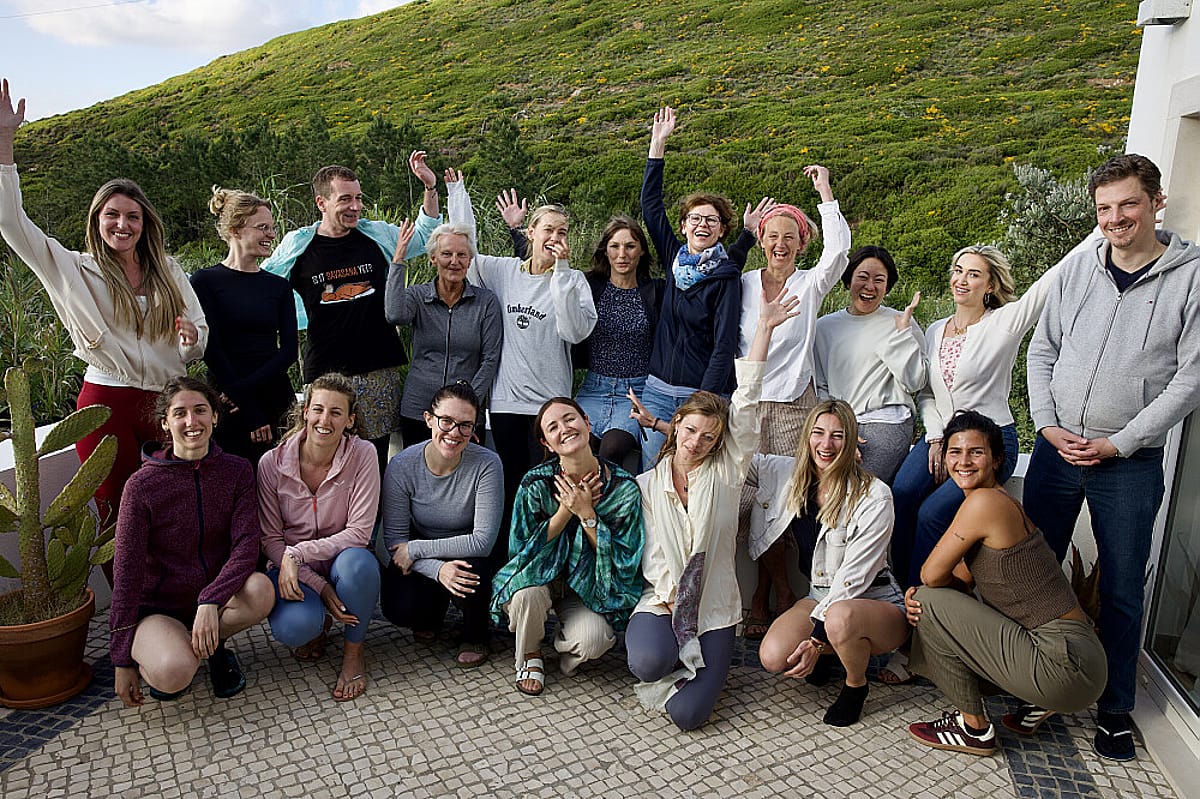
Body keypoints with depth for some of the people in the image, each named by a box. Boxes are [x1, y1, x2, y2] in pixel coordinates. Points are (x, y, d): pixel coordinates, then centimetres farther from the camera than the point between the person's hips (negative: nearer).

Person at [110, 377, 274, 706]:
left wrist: (211, 601, -31)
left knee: (261, 590, -31)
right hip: (157, 608, -2)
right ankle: (151, 656, 5)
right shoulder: (142, 485, -11)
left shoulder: (237, 471, -4)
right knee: (173, 673, -33)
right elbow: (126, 573, -9)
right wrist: (122, 660, -7)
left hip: (215, 598, 3)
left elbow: (246, 545, -13)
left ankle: (213, 647, 0)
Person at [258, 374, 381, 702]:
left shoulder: (362, 455, -14)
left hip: (342, 562, 0)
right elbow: (270, 540, -8)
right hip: (292, 569, 0)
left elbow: (359, 533, -17)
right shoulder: (272, 463, -11)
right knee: (292, 628, -31)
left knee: (358, 562, -36)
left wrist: (297, 553, -26)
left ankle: (354, 650, -7)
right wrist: (320, 587, -19)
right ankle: (316, 624, 10)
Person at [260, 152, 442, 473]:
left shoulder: (378, 235, 6)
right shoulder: (296, 245, 2)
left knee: (376, 457, 5)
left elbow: (425, 237, 20)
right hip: (325, 371, -1)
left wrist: (430, 188, 10)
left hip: (379, 370, 2)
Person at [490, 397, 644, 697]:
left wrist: (586, 514, -25)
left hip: (589, 588, 0)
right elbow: (520, 551, -12)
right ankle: (529, 656, 0)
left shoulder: (625, 489, -16)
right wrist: (565, 511, -23)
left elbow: (626, 563, -14)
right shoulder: (535, 484, -16)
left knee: (594, 640, -30)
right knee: (529, 591, -35)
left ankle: (565, 647, 10)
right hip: (538, 578, 0)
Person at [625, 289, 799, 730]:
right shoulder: (646, 485, 6)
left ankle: (691, 658, 18)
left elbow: (745, 402, -5)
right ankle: (671, 651, 4)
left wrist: (765, 327, -10)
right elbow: (650, 550, 1)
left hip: (715, 608, 0)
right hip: (661, 599, 0)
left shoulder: (726, 472, 2)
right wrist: (670, 594, -16)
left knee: (687, 713, -15)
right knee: (648, 662, -33)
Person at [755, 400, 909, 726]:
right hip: (822, 598, 4)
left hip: (877, 603, -4)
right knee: (773, 656, -23)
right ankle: (827, 653, 13)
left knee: (840, 617, -38)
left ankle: (856, 685, -4)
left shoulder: (874, 496, -17)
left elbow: (853, 578, -19)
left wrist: (816, 639, -22)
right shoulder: (791, 474, -1)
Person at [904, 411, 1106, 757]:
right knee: (924, 601, 17)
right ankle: (1038, 705, 17)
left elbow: (932, 574, -15)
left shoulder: (984, 501, -17)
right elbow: (963, 580, 13)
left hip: (1066, 667, -10)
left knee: (932, 602, -8)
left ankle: (974, 728, 5)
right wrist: (916, 596, -5)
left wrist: (923, 598, 8)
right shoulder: (1000, 502, 13)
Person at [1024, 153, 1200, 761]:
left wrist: (1118, 443, -12)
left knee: (1121, 592, 7)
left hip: (1129, 463, -3)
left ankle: (1116, 709, 24)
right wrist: (1047, 424, -3)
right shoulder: (1078, 266, 4)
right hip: (1055, 449, 3)